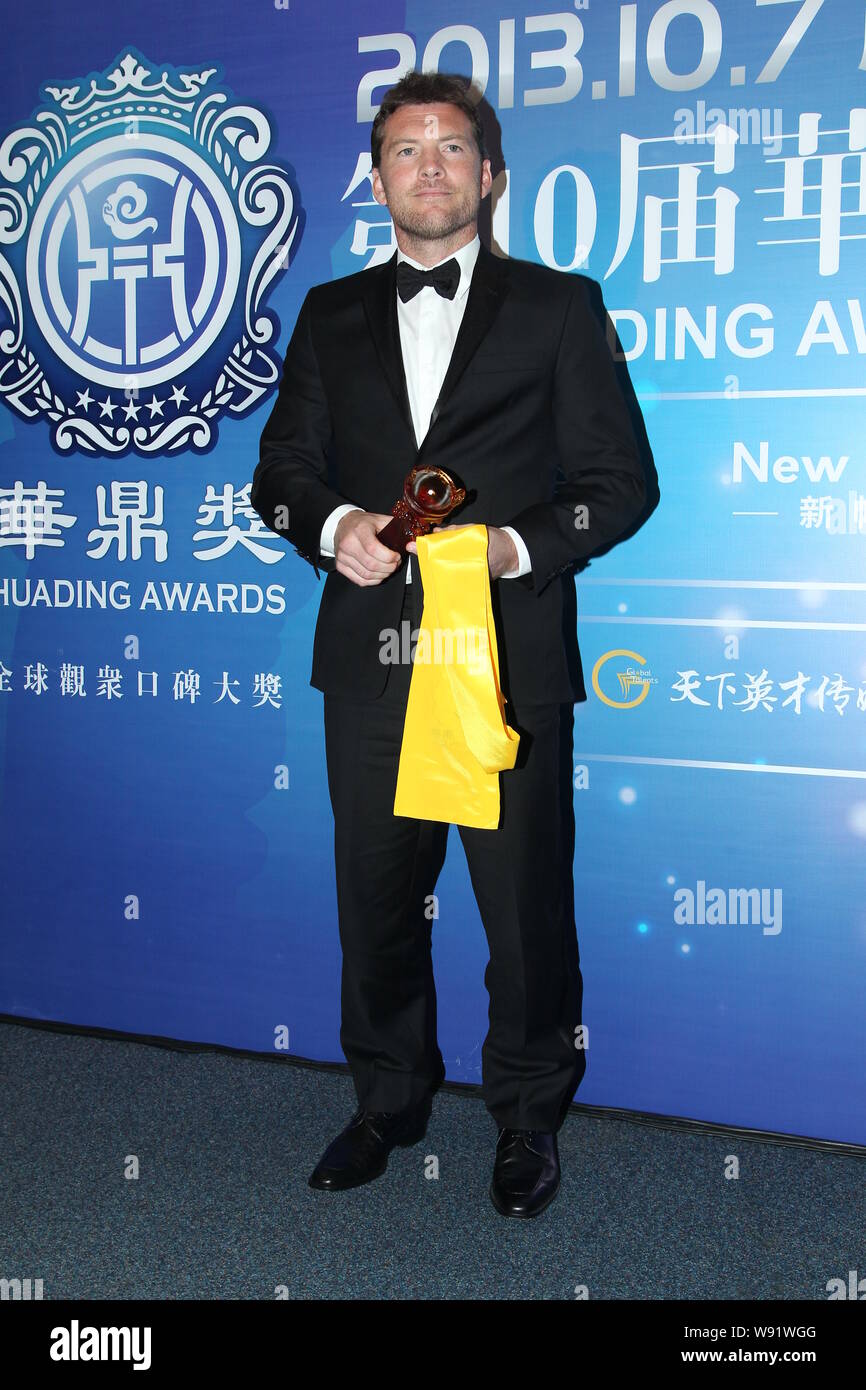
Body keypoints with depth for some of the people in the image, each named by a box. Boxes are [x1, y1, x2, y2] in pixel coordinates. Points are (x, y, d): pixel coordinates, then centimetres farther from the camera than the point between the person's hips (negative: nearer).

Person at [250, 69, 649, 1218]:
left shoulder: (557, 306, 7)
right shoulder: (330, 315, 16)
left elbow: (619, 478, 2)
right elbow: (282, 469, 14)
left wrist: (520, 547, -14)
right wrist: (334, 524, -8)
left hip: (511, 654, -3)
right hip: (369, 656, 3)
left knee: (525, 900, 4)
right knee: (376, 895, 12)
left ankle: (529, 1119, 25)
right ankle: (389, 1100, 33)